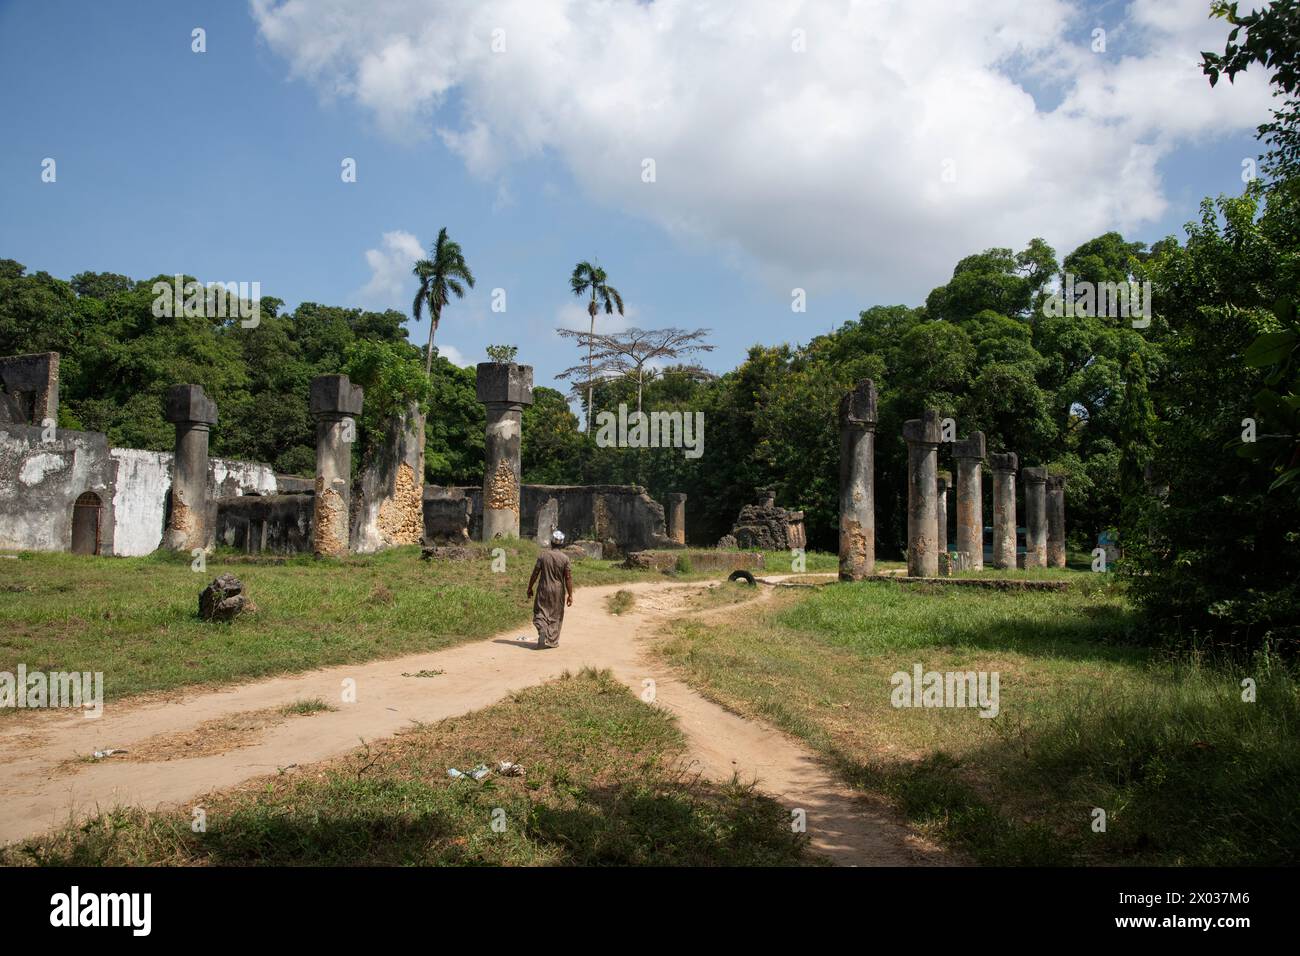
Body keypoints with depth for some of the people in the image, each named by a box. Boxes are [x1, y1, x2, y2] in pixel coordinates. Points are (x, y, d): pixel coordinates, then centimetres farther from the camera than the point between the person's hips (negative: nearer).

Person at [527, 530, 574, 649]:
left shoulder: (543, 555, -6)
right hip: (558, 590, 0)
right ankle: (552, 641, 14)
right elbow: (568, 578, -7)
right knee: (556, 615, 11)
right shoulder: (564, 558, -7)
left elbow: (535, 573, -3)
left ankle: (542, 629, -19)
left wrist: (530, 588, 9)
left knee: (540, 612, 9)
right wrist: (570, 595, -1)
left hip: (544, 589, 0)